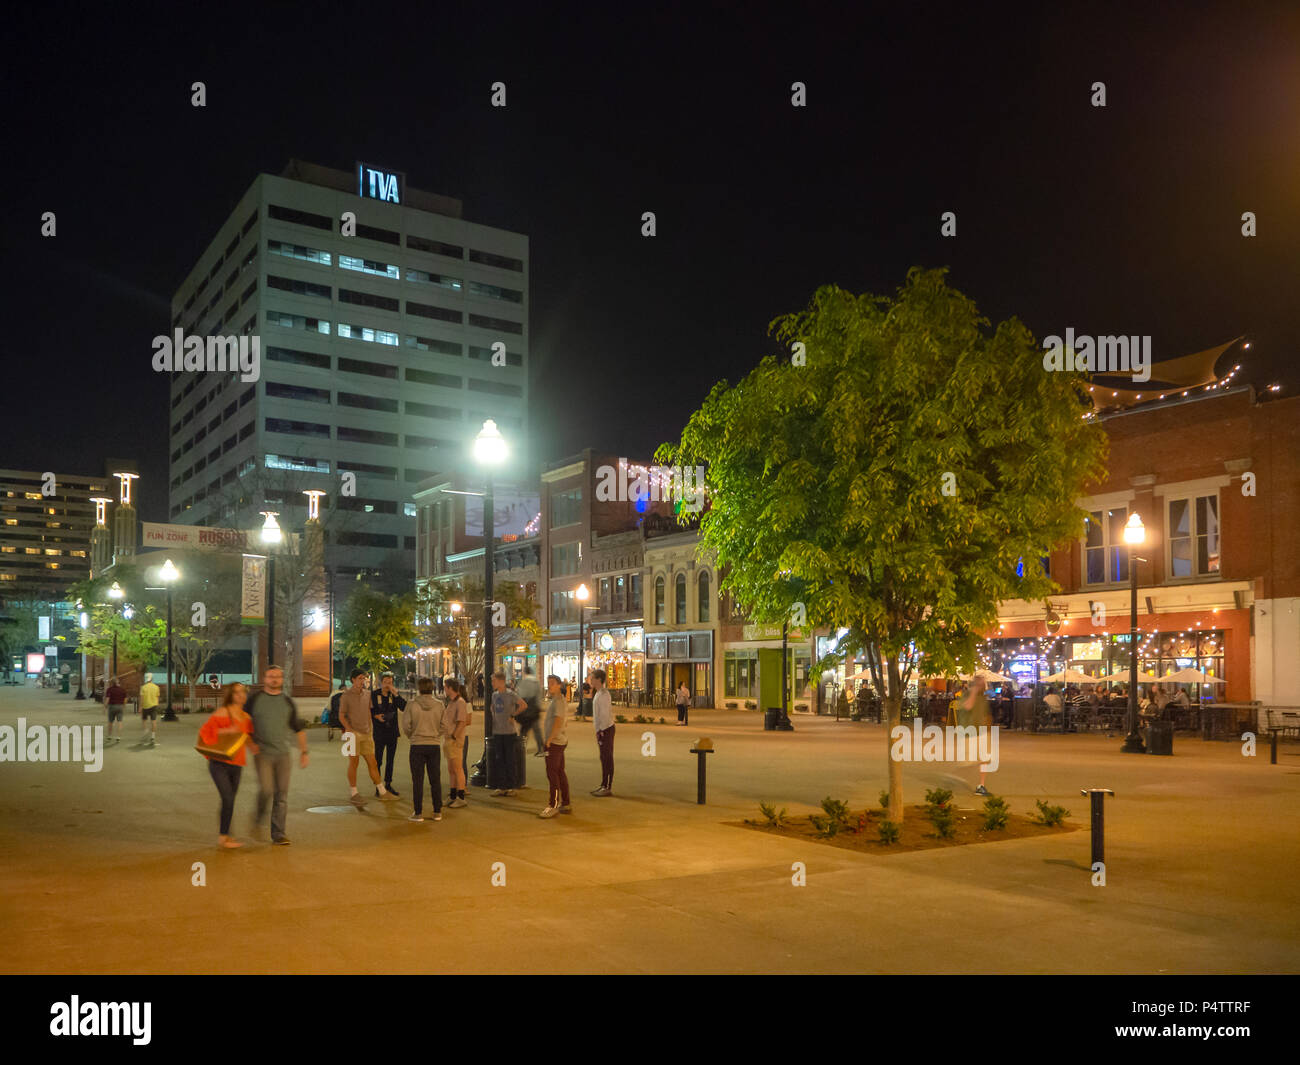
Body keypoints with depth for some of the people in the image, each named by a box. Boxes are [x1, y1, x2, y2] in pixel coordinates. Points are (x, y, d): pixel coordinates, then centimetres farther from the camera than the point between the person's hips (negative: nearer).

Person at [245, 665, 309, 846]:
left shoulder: (288, 702, 8)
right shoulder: (255, 700, 2)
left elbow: (299, 728, 13)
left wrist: (303, 751, 9)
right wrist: (251, 743, -6)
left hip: (283, 754, 3)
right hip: (262, 753, -2)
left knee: (282, 794, 1)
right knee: (266, 789, -17)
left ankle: (278, 834, 9)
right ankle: (259, 818, 13)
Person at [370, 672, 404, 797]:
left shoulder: (394, 695, 2)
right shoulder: (374, 695, -3)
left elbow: (404, 707, -11)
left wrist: (396, 694, -19)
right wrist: (376, 716, -15)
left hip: (392, 732, 3)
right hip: (379, 733, -3)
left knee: (390, 760, 12)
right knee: (378, 760, -3)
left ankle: (388, 784, 23)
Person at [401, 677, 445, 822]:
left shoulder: (411, 705, -7)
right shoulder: (440, 706, -1)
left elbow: (406, 726, -6)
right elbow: (444, 727, 0)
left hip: (417, 746, -2)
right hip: (435, 746, 2)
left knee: (417, 780, 4)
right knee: (435, 780, 10)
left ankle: (418, 813, 6)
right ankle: (437, 812, 14)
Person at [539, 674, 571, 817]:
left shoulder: (558, 701, -15)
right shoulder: (556, 699, 16)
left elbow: (558, 722, -24)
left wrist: (549, 739, -21)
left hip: (555, 742, -10)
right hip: (561, 741, 10)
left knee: (552, 773, -7)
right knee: (560, 772, 13)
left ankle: (553, 805, -5)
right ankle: (565, 804, 19)